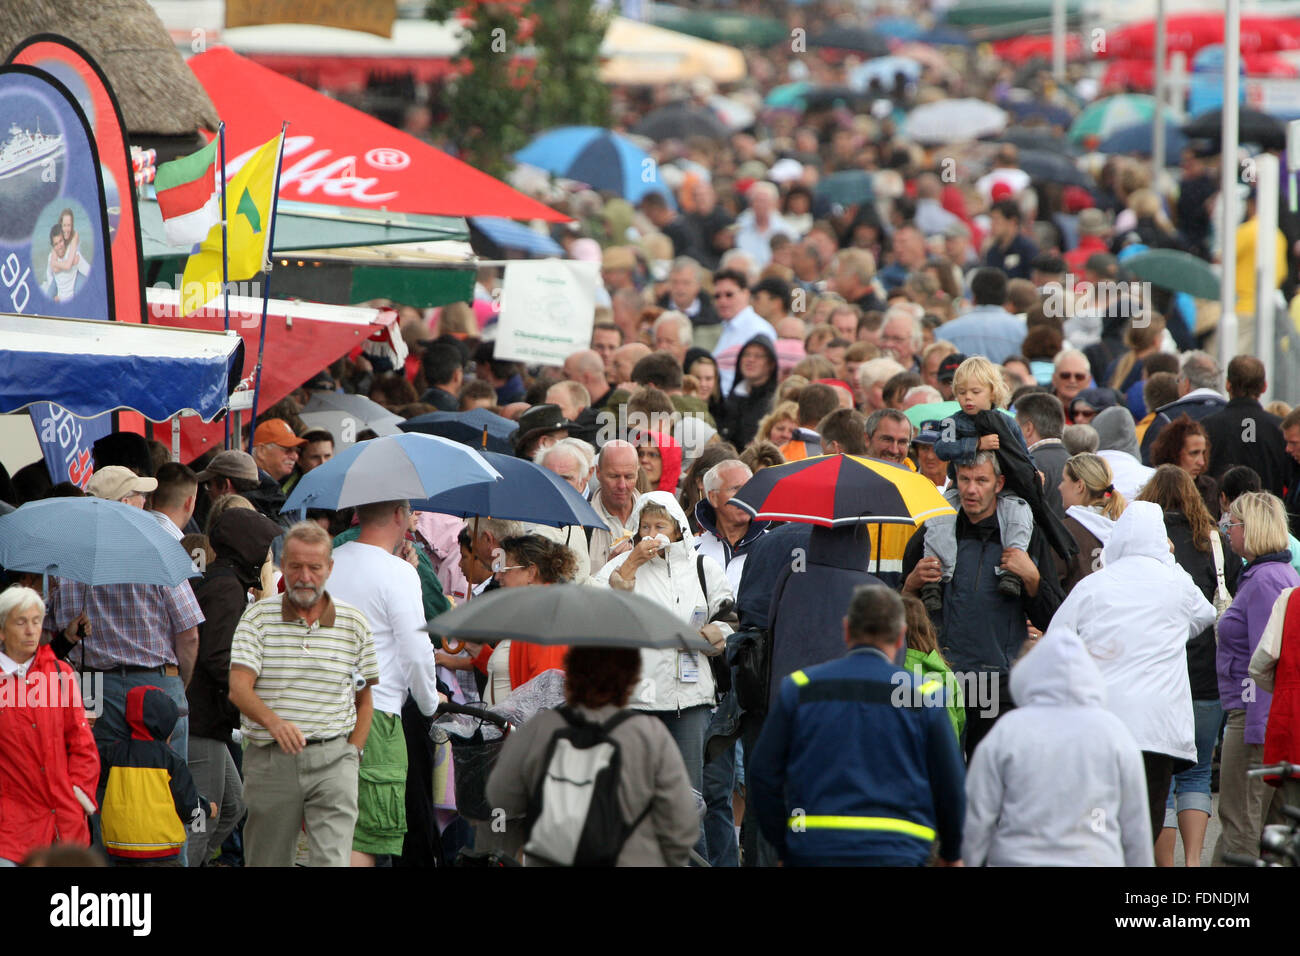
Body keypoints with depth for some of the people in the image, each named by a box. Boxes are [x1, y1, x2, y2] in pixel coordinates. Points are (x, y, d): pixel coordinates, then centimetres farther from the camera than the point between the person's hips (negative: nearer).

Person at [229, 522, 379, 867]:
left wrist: (351, 756, 4)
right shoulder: (257, 618, 1)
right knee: (267, 864, 8)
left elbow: (363, 699, 16)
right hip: (269, 759, 0)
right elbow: (238, 688, -11)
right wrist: (274, 721, -30)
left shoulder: (354, 625, 7)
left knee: (332, 862, -14)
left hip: (332, 760, 0)